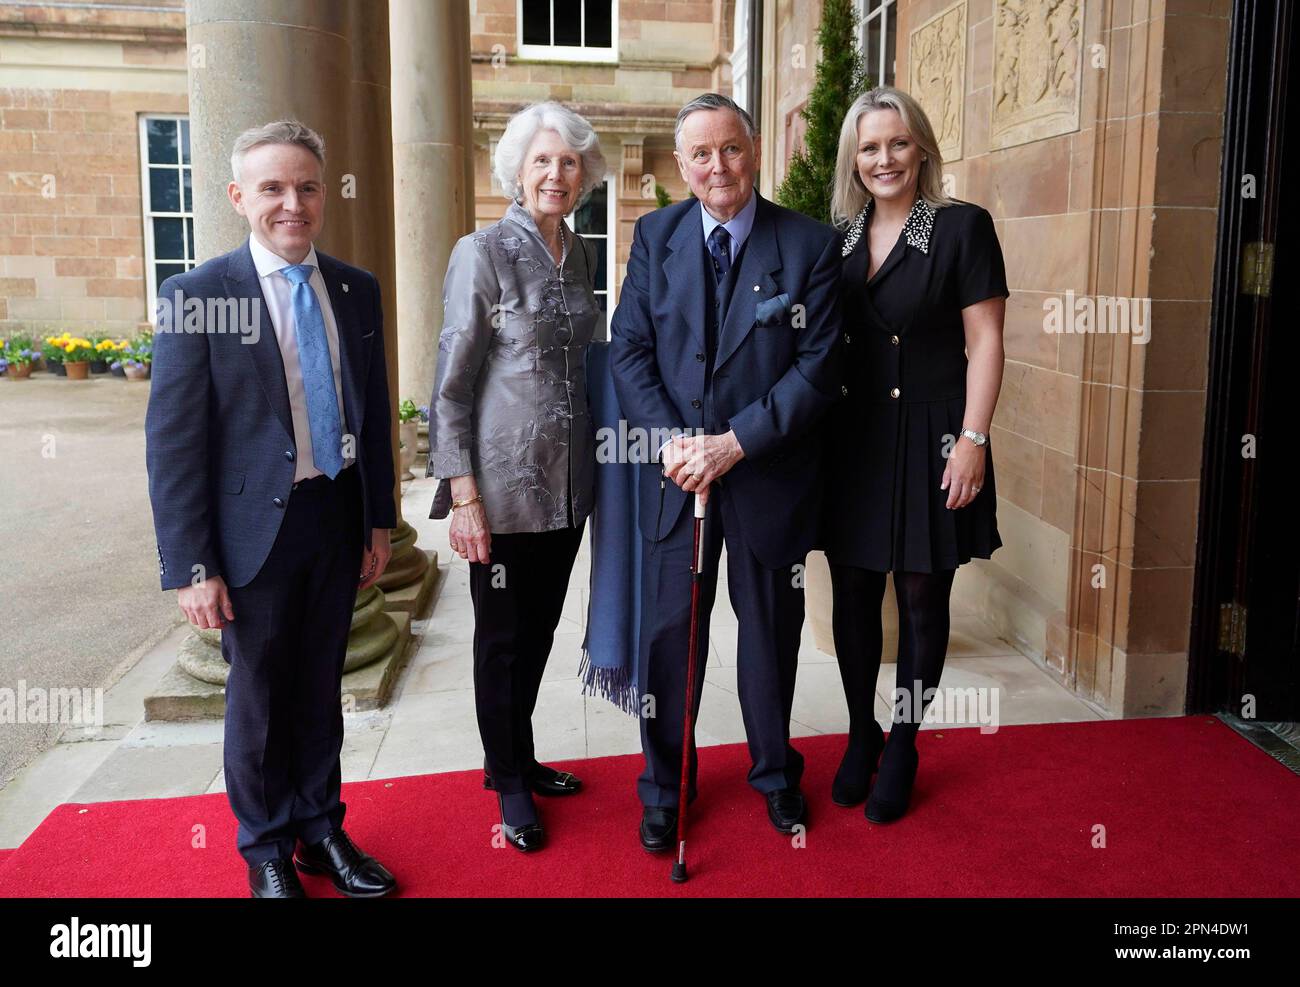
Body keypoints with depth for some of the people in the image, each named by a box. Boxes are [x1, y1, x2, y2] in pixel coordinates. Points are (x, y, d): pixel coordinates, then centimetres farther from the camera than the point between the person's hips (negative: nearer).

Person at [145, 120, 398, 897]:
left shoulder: (357, 290, 4)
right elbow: (172, 442, -10)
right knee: (260, 694, 12)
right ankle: (267, 849, 32)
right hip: (255, 523, -3)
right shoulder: (195, 296, -10)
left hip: (339, 518, 4)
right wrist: (191, 565, -12)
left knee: (322, 686, 16)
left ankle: (321, 827, 35)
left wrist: (381, 520, 9)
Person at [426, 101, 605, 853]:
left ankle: (520, 760, 36)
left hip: (570, 481, 6)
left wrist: (597, 463, 11)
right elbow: (452, 383, -11)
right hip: (505, 483, -5)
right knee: (504, 636, 9)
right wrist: (463, 495, -15)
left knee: (539, 630, 17)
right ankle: (509, 783, 27)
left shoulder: (583, 255, 8)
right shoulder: (483, 253, -10)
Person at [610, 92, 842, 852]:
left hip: (770, 475, -1)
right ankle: (663, 788, 29)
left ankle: (776, 774, 38)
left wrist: (736, 442, -19)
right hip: (675, 473, 2)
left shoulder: (812, 245, -6)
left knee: (771, 630, 15)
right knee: (669, 632, 9)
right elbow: (628, 350, -1)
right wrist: (671, 440, -15)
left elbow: (818, 366, -11)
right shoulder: (656, 236, 1)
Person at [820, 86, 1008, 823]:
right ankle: (860, 735, 28)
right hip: (853, 442, 4)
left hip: (929, 440, -4)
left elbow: (984, 342, -7)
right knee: (853, 596, 10)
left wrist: (972, 439, -14)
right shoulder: (838, 238, 8)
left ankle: (902, 748, 23)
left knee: (922, 598, 7)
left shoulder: (963, 227, -5)